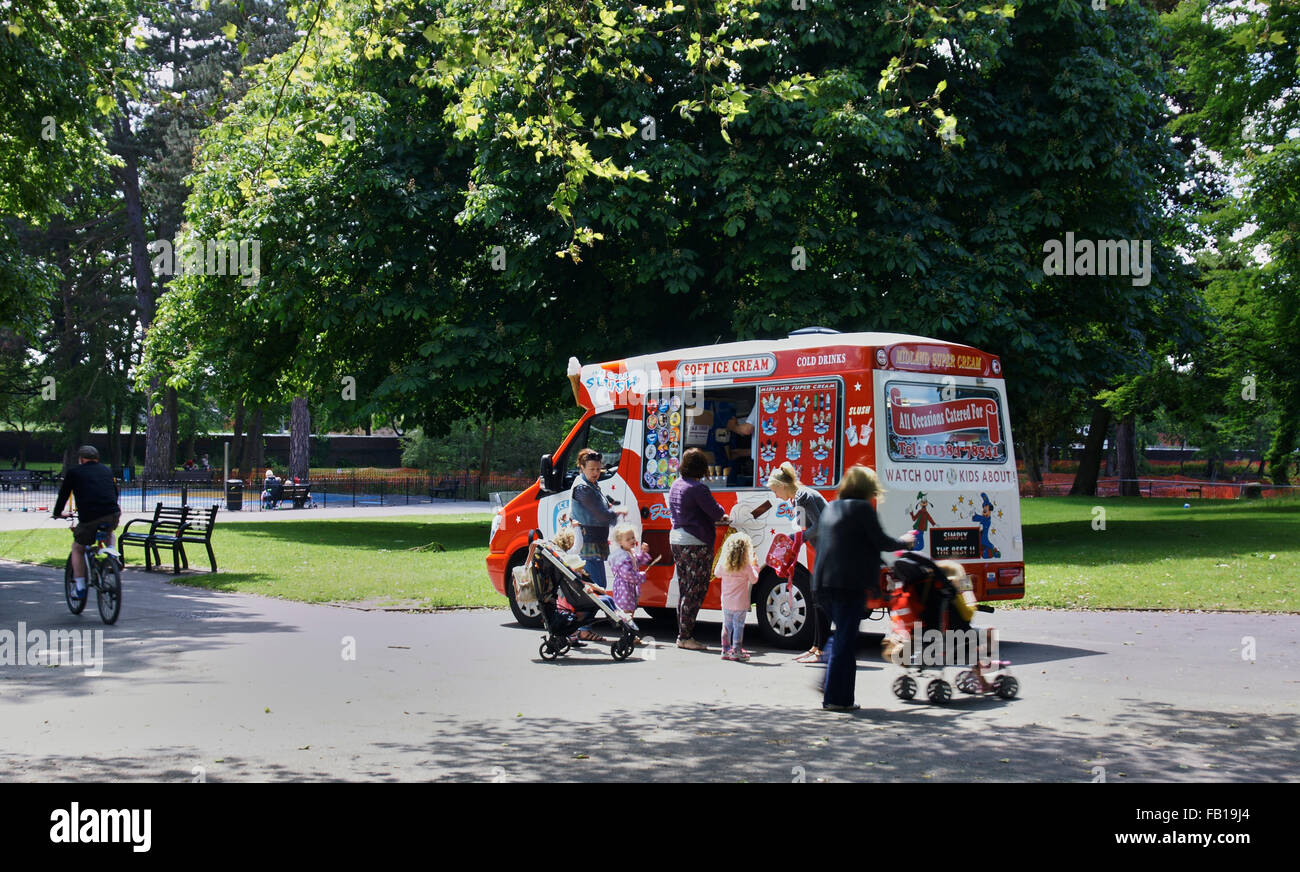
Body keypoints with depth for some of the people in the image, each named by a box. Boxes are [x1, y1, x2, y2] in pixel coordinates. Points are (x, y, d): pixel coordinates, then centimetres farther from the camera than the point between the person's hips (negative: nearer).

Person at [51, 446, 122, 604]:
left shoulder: (73, 472, 12)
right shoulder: (107, 470, 22)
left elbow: (63, 494, 20)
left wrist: (57, 513, 38)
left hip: (89, 519, -3)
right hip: (112, 515, 3)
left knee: (77, 548, 21)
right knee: (108, 532, 39)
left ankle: (80, 587, 15)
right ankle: (111, 553, 11)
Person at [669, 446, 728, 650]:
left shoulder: (676, 485, 12)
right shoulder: (698, 488, -16)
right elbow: (716, 513, -16)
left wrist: (716, 516, 16)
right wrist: (723, 514, 9)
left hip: (677, 539, 9)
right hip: (696, 542, -9)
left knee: (684, 589, 13)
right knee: (696, 591, -4)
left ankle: (682, 634, 16)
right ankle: (686, 637, -4)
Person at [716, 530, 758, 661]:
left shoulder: (723, 564, -3)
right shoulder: (746, 567, -13)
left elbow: (718, 574, 14)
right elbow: (754, 579, -2)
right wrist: (755, 566, 11)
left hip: (726, 602, 4)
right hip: (740, 603, -4)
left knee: (727, 626, 14)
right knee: (738, 626, 3)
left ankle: (726, 650, 19)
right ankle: (736, 651, 5)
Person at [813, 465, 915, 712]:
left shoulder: (830, 509, 16)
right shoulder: (862, 508, -6)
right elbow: (880, 542, -6)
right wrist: (904, 542, 12)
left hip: (824, 581, 7)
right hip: (850, 583, -7)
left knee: (842, 635, 22)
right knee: (846, 639, -2)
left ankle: (829, 684, 16)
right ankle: (837, 698, 0)